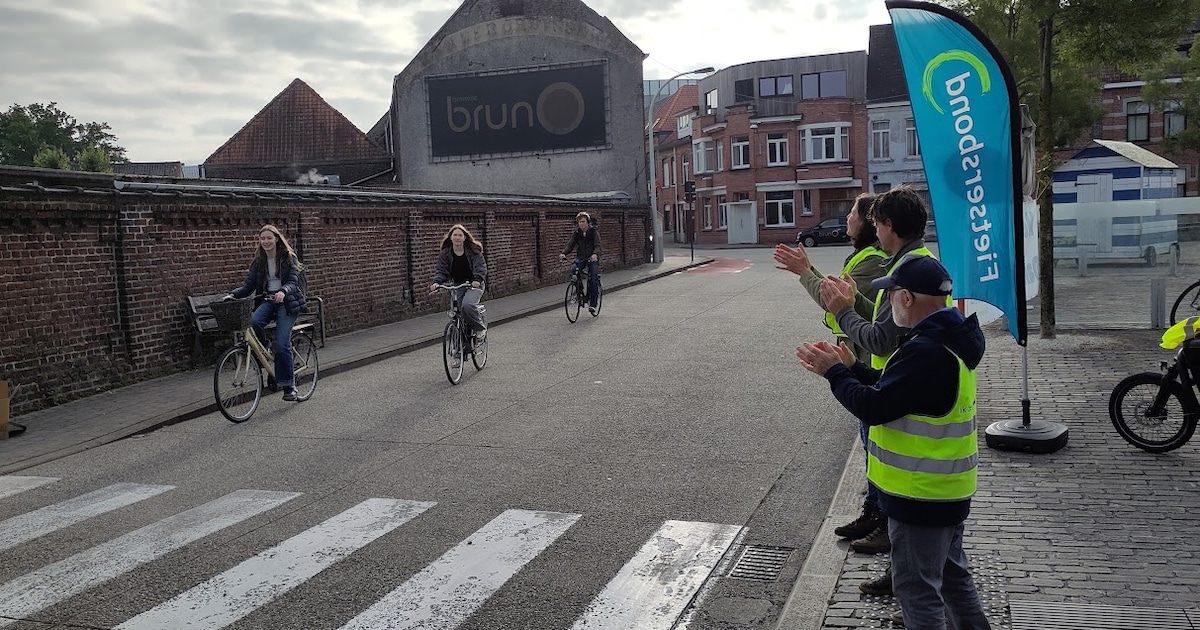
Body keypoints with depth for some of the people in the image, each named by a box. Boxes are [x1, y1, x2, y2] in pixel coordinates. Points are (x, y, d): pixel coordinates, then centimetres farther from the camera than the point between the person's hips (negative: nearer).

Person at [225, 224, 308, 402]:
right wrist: (233, 294, -14)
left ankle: (289, 386, -6)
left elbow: (293, 282, -11)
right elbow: (249, 285, 5)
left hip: (287, 302, -4)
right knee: (254, 322, -31)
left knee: (282, 343, -15)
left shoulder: (288, 258, -1)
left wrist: (283, 291, -33)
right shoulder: (258, 262, 11)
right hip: (268, 300, 4)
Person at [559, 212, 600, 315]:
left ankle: (592, 304, -3)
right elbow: (570, 244, -7)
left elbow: (597, 245, -19)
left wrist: (595, 254, -41)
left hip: (592, 258, -3)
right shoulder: (576, 233, 2)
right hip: (580, 257, 3)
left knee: (593, 281, -12)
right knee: (573, 269, -27)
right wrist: (563, 253, -27)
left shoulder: (594, 232, -8)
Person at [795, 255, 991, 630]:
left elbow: (874, 407, -26)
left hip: (920, 496, -10)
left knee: (917, 587, 3)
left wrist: (835, 373, -12)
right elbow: (896, 389, 12)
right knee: (952, 576, 24)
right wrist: (852, 368, 7)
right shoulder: (951, 339, 6)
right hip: (946, 488, 10)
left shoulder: (926, 352, -28)